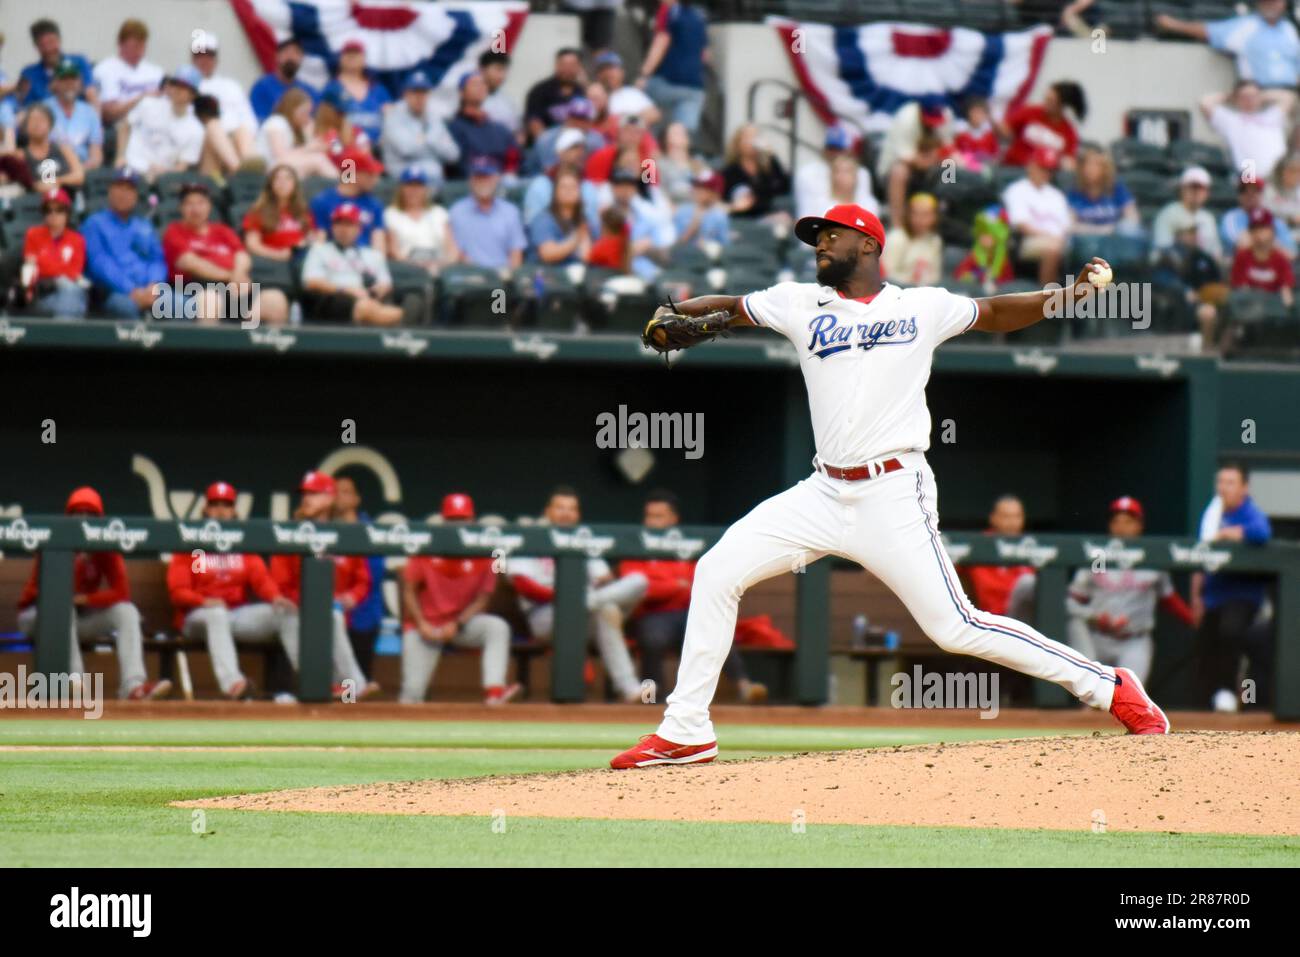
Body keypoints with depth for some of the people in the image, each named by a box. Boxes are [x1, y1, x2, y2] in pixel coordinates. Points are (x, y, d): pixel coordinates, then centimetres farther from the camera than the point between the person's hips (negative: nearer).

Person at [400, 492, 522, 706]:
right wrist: (421, 624, -16)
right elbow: (409, 591, -2)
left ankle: (494, 690, -44)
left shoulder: (482, 554, -6)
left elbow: (482, 600, -4)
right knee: (413, 692, -13)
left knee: (498, 627, -31)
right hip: (425, 623, -1)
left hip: (463, 622, 1)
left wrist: (457, 624, -18)